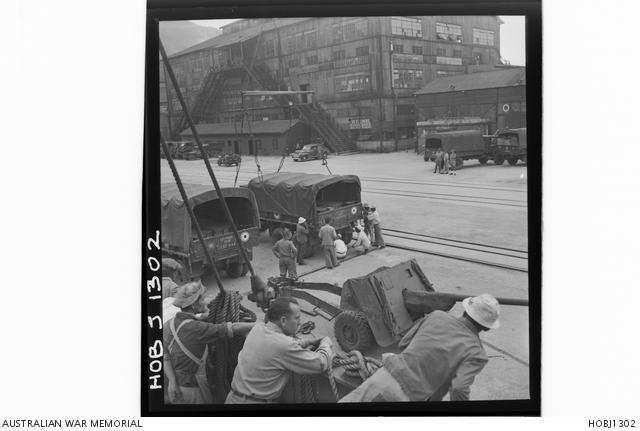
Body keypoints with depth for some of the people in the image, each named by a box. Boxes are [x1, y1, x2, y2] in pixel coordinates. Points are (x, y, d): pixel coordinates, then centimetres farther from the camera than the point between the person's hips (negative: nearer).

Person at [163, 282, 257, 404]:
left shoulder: (169, 325, -3)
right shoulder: (196, 328, -25)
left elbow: (165, 357, -3)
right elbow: (232, 329, -25)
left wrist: (173, 382, -8)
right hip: (192, 388, -7)